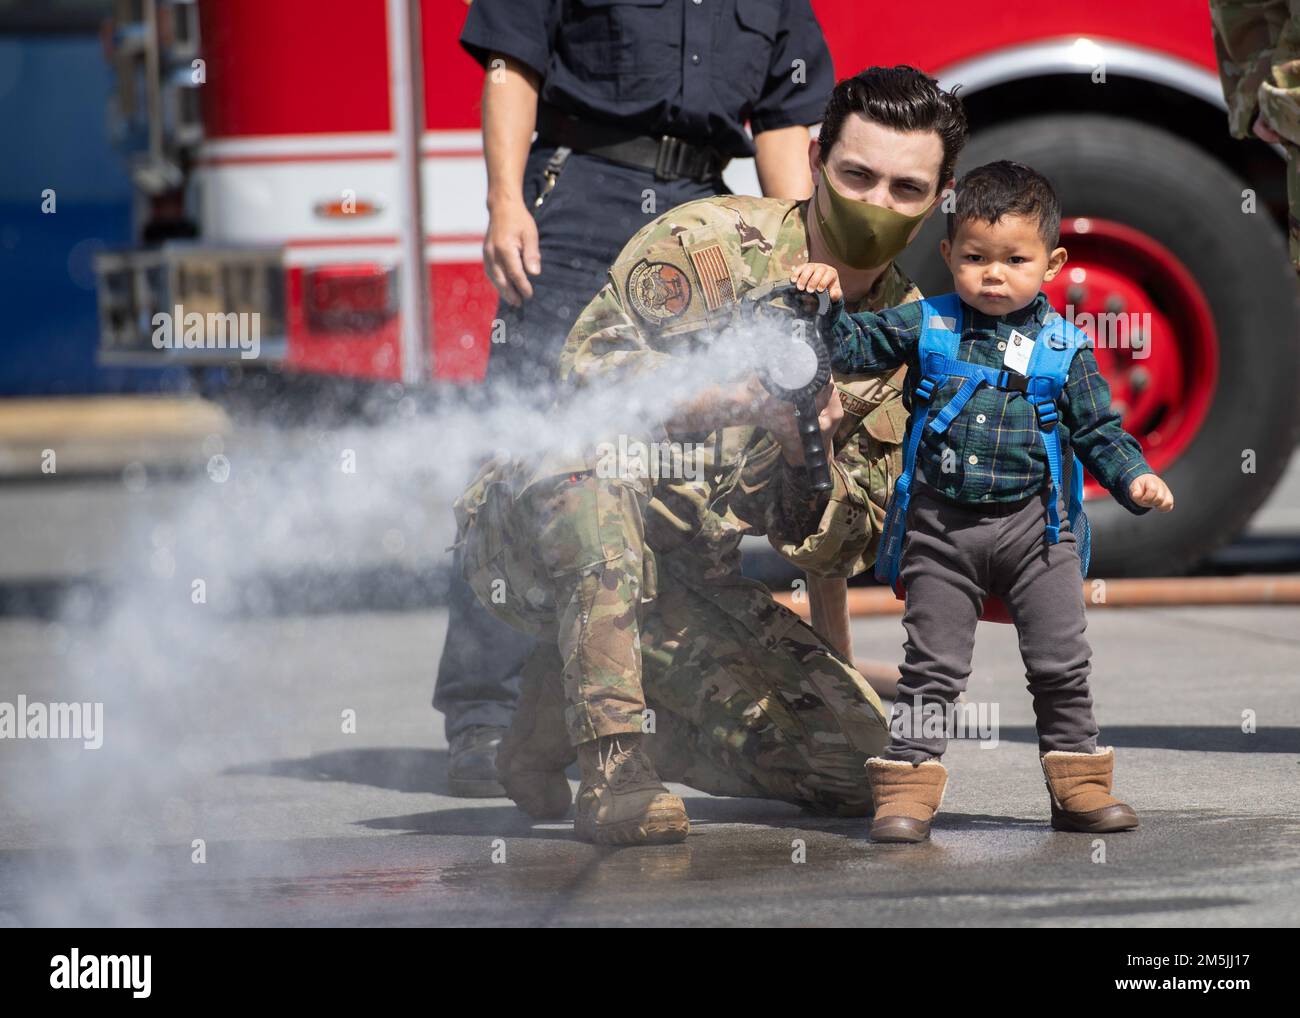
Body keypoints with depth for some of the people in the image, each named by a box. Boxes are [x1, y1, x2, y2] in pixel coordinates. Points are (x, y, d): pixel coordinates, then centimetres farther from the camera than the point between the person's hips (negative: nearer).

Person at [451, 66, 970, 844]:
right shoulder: (708, 245, -12)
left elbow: (842, 553, -1)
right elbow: (591, 371, -25)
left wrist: (814, 453, -23)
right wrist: (722, 389, -42)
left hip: (686, 582, 5)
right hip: (532, 537, -5)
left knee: (857, 765, -7)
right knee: (588, 451, -38)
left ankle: (569, 707, 8)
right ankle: (615, 766, -34)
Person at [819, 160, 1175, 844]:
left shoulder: (1064, 349, 2)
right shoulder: (925, 327, 2)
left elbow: (1097, 430, 4)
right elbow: (851, 348, 1)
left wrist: (1134, 478, -11)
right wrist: (826, 305, -17)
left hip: (1034, 528, 0)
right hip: (940, 529, 0)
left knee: (1061, 663, 1)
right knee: (932, 665, 1)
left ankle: (1078, 783, 12)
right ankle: (909, 785, 5)